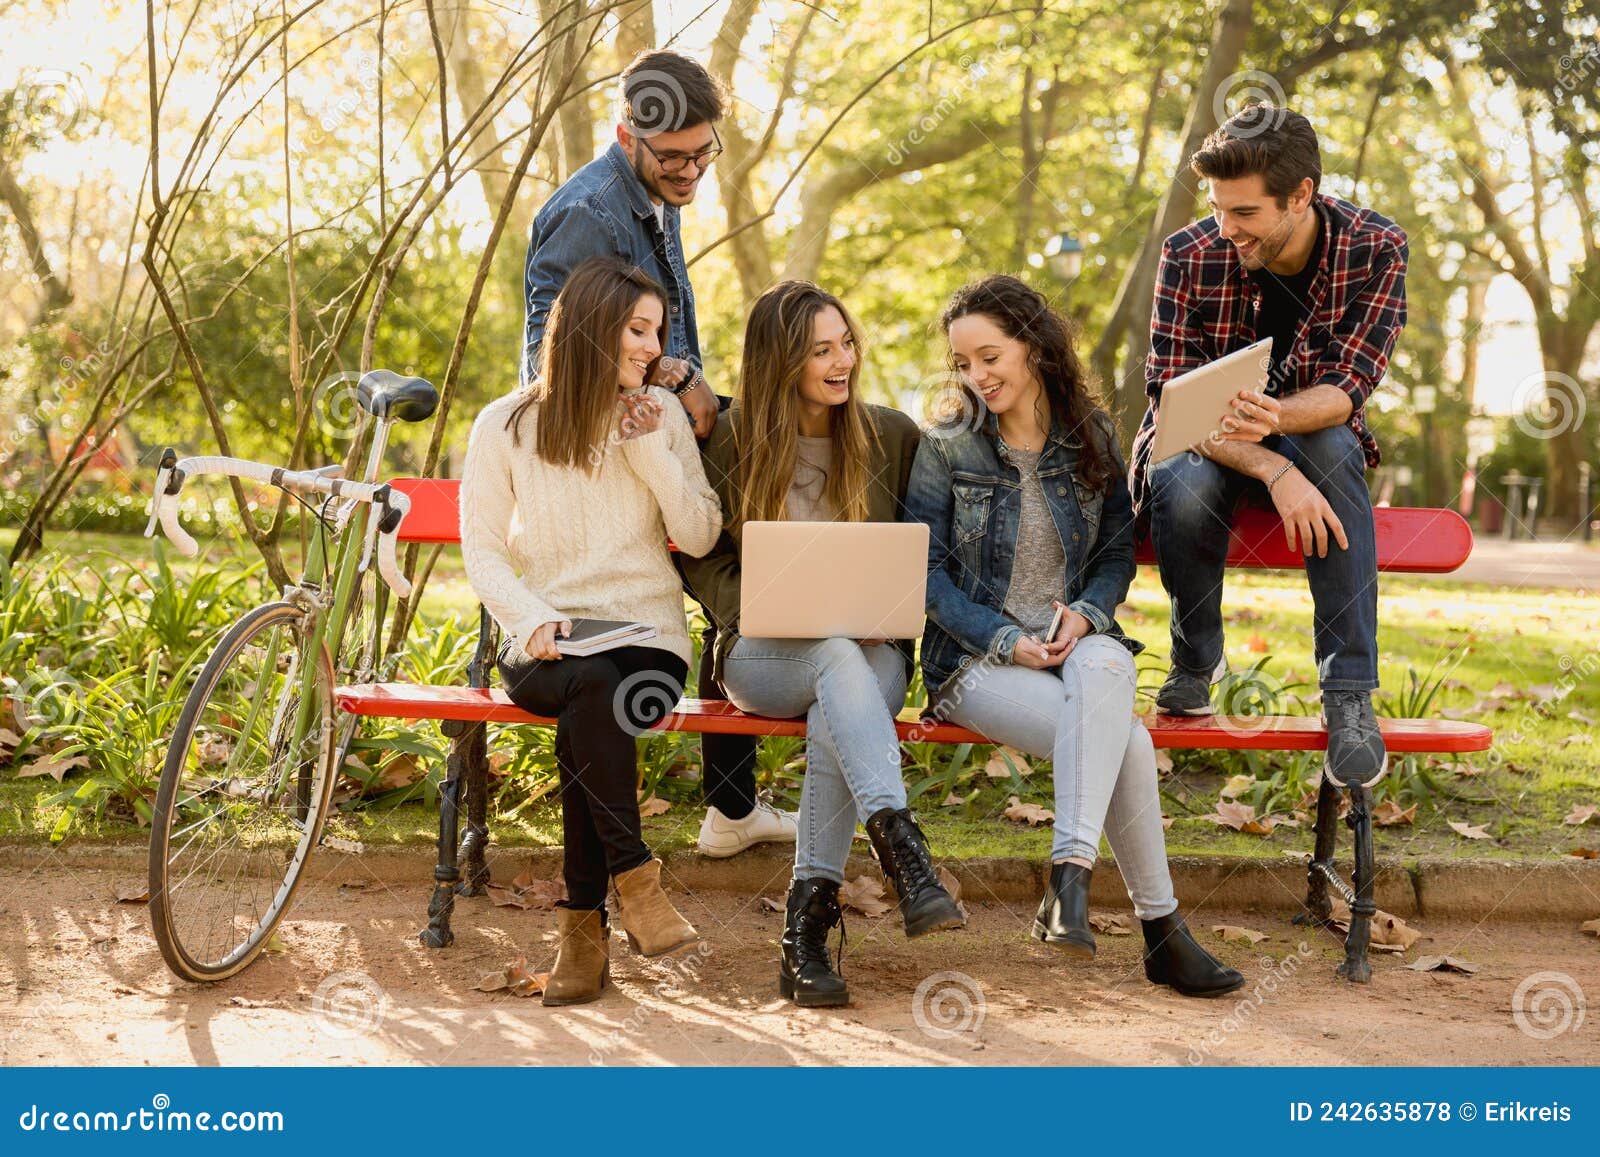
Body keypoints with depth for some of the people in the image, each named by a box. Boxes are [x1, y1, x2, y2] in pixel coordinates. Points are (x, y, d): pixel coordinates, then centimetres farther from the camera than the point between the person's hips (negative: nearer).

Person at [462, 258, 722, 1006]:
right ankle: (633, 876, -28)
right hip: (545, 646, -1)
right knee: (594, 683, -37)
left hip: (647, 635, 1)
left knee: (585, 727, -33)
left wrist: (651, 452, -7)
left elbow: (701, 538, 3)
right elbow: (482, 551, 1)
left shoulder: (661, 415, 9)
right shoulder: (505, 426, 3)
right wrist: (534, 619, -17)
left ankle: (585, 924, -24)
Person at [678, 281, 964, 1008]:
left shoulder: (892, 437, 8)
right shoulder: (730, 441, 4)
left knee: (837, 717, -35)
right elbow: (704, 560, 6)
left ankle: (806, 926, -34)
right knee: (838, 656, -37)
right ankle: (901, 850, -49)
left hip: (870, 651, 1)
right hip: (762, 656, -1)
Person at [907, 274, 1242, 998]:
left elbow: (1118, 552, 13)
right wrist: (1006, 640, -15)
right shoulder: (945, 450, 2)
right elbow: (928, 573, -1)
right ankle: (1160, 931, -29)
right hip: (977, 658, -2)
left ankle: (1071, 870, -48)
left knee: (1103, 668, -40)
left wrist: (1085, 615, -10)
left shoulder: (1093, 438, 10)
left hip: (1079, 641, 2)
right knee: (1127, 741, -31)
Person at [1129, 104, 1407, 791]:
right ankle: (1196, 660, -8)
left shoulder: (1375, 249, -16)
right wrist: (1273, 473, -39)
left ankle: (1349, 695, -34)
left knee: (1333, 452, -36)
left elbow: (1344, 389, -22)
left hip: (1310, 434, 1)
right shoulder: (1192, 256, -18)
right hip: (1204, 443, -1)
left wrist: (1277, 417, -46)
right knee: (1186, 490, -37)